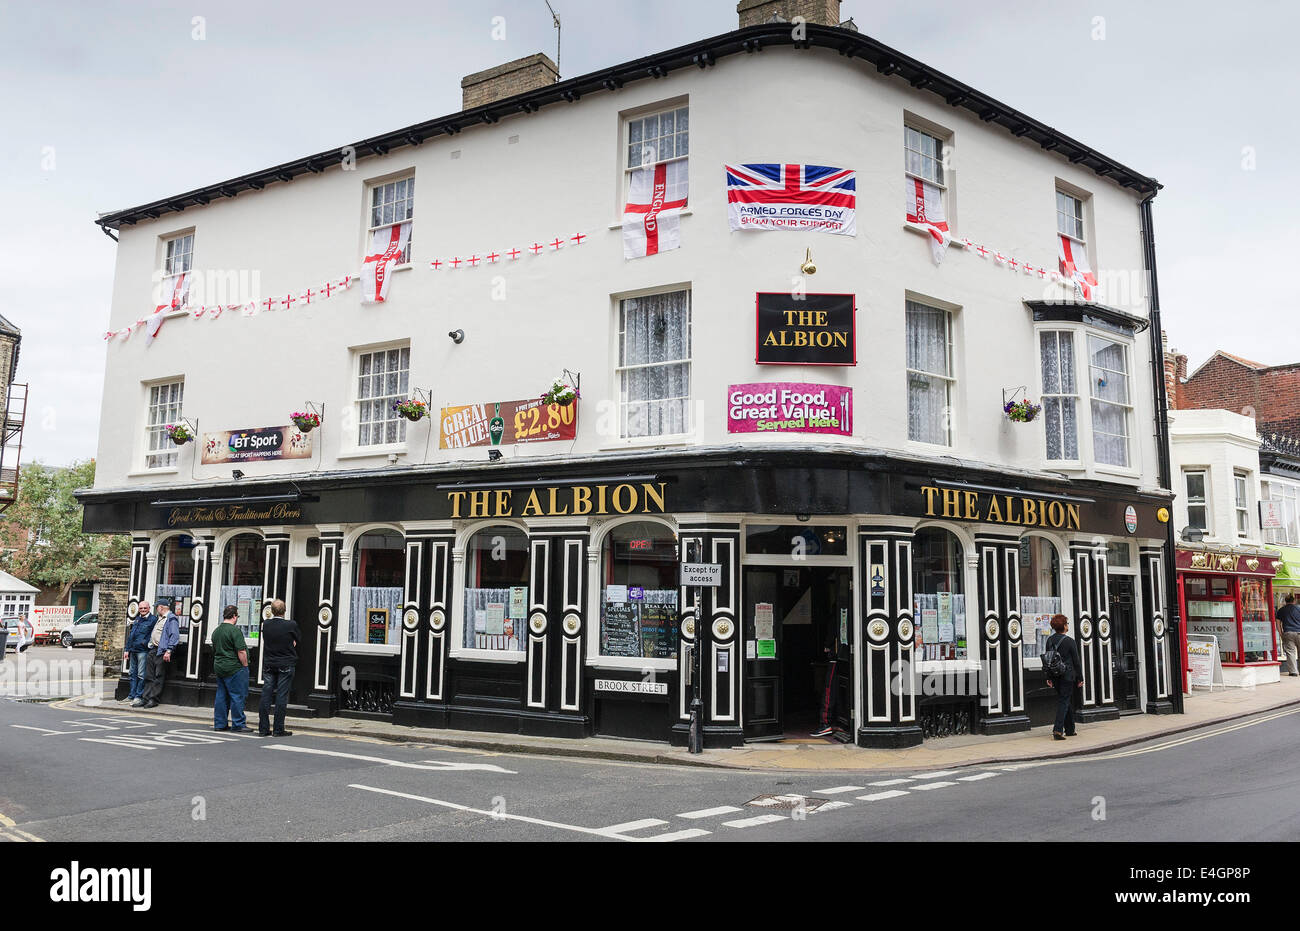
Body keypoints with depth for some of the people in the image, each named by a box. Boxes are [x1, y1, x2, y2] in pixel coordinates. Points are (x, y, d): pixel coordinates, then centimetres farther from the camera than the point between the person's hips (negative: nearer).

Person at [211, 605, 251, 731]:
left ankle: (220, 723, 14)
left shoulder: (216, 631, 13)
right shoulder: (234, 630, -15)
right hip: (234, 668, -9)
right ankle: (239, 724, -2)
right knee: (238, 696, -4)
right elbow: (241, 651, -19)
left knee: (221, 696, 11)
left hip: (219, 667, 9)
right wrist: (245, 665, -10)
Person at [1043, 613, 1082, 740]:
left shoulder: (1049, 640, 4)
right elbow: (1076, 661, -6)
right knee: (1064, 702, -4)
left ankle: (1070, 730, 24)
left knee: (1067, 701, 18)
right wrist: (1080, 678, 2)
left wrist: (1048, 677, 11)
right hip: (1067, 676, -6)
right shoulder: (1069, 641, -12)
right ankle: (1058, 729, -16)